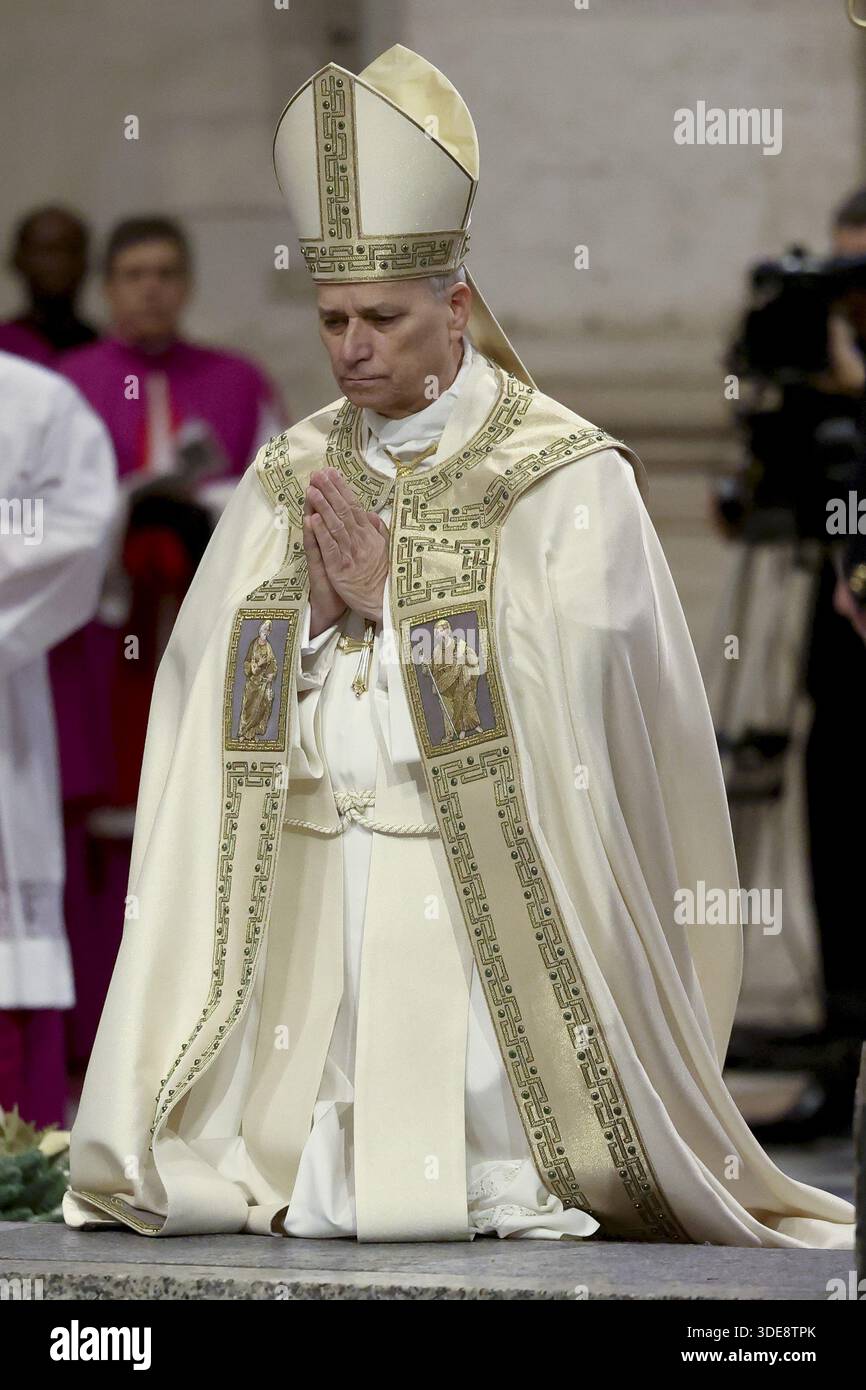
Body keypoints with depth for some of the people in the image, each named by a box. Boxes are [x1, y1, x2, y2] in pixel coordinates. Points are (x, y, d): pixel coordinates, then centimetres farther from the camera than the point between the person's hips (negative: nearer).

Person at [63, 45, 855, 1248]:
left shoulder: (567, 475, -2)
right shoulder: (287, 479, 13)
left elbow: (554, 697, -11)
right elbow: (213, 700, 8)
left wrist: (395, 595, -9)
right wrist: (315, 609, -10)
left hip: (486, 896, -4)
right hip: (307, 896, 4)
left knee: (474, 1181, -10)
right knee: (312, 1182, -4)